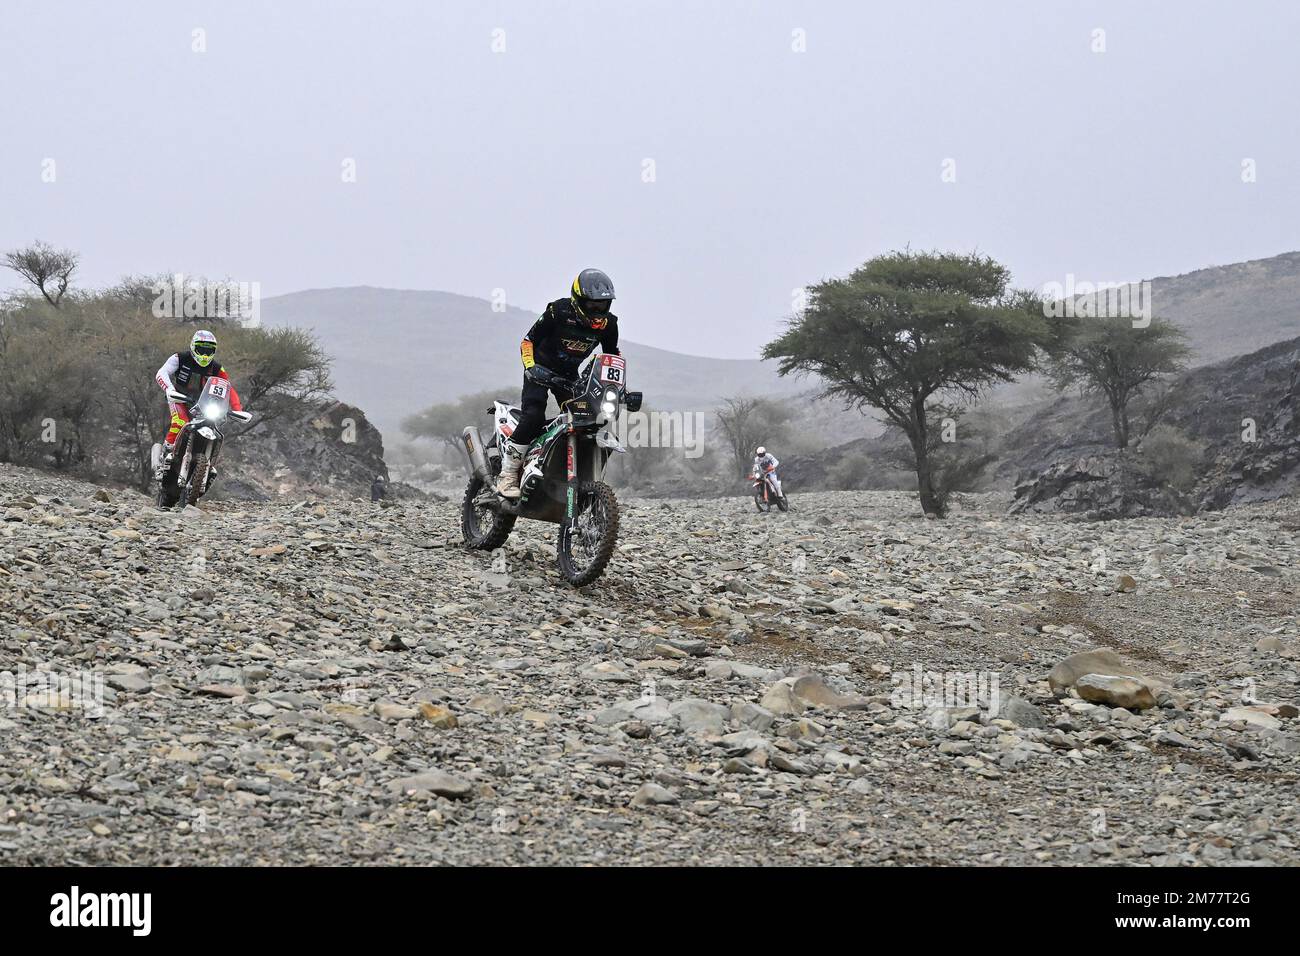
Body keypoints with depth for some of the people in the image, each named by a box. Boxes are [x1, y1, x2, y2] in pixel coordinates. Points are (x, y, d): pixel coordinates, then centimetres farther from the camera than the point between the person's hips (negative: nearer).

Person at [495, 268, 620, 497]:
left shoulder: (608, 323, -8)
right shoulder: (559, 312, -22)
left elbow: (612, 355, 10)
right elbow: (528, 340, -13)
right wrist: (531, 367, -28)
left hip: (570, 375, 5)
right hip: (541, 370, -5)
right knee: (533, 417, -25)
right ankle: (507, 476, -20)